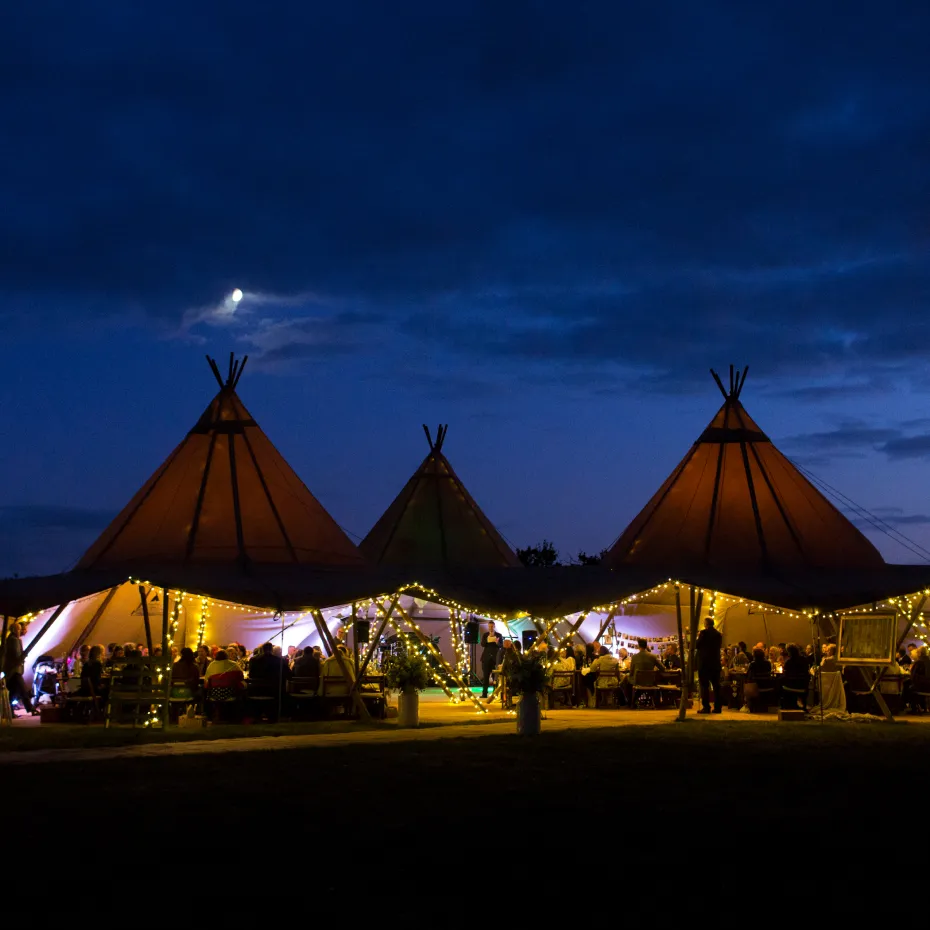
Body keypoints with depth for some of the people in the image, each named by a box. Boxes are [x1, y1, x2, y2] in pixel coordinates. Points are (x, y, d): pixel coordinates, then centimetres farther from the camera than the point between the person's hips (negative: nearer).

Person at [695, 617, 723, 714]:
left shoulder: (704, 633, -11)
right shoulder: (718, 634, 7)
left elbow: (696, 646, -11)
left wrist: (698, 637, 7)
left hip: (704, 662, -6)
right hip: (716, 663, 6)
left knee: (704, 685, -3)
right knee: (716, 685, 9)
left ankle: (706, 707, -6)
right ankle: (718, 707, 8)